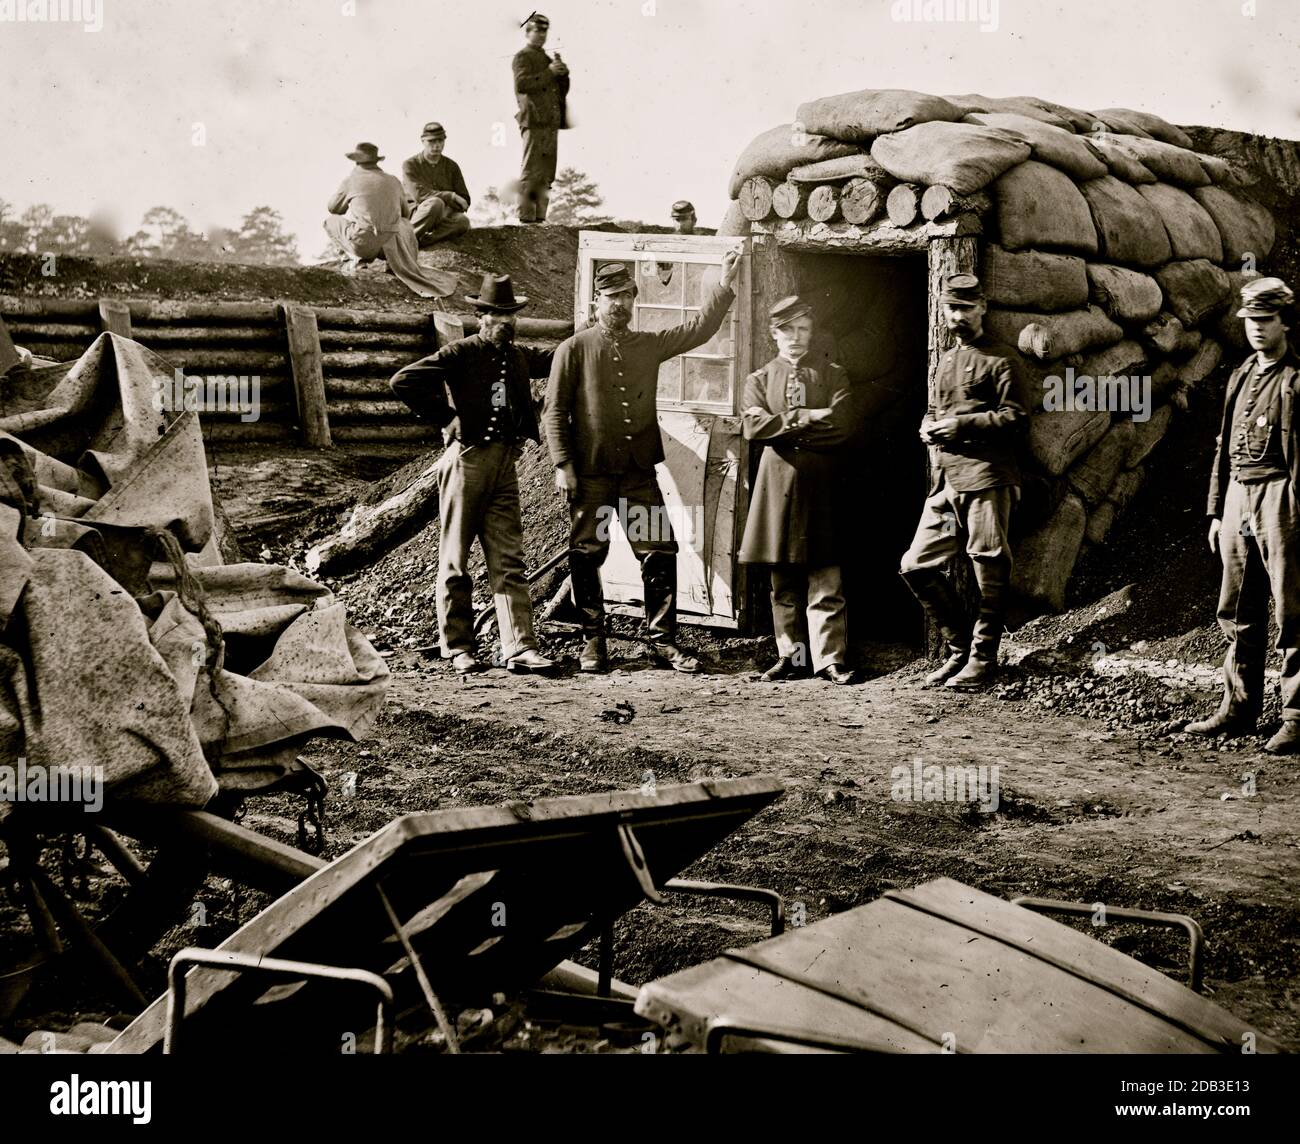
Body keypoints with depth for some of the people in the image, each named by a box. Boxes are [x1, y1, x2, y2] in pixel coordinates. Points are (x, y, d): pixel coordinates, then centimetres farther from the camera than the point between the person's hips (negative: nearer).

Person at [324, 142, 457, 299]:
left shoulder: (350, 181, 4)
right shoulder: (393, 181, 11)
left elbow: (332, 208, 21)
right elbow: (406, 213, 26)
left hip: (363, 244, -3)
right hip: (391, 244, 3)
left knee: (330, 221, 23)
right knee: (405, 223, 36)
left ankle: (359, 258, 0)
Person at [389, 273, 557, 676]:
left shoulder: (520, 356, 14)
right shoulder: (461, 353, -5)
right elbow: (403, 381, -14)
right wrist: (446, 419, -11)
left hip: (505, 463, 5)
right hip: (467, 458, -5)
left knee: (509, 561, 0)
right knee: (455, 560, 3)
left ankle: (519, 649, -3)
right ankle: (458, 648, 11)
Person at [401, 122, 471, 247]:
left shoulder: (452, 166, 13)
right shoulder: (410, 165, 1)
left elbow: (465, 201, 11)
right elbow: (419, 194, -15)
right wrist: (451, 197, -18)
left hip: (443, 218, 4)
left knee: (463, 221, -31)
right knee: (435, 203, -37)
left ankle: (419, 241, -35)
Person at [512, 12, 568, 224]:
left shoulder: (547, 59, 25)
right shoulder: (522, 57, 2)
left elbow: (563, 91, 24)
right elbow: (521, 84, -15)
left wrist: (563, 73, 5)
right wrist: (549, 72, -16)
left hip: (551, 123, 8)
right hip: (535, 121, -8)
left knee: (546, 174, 5)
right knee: (531, 172, -11)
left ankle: (540, 216, 8)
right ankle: (526, 216, -12)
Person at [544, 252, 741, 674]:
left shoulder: (650, 344, 11)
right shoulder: (574, 349, 1)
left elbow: (698, 330, 9)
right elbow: (554, 411, -1)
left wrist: (725, 285, 0)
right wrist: (562, 465, -8)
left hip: (640, 472, 3)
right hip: (590, 474, -3)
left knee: (661, 552, 0)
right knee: (587, 556, 3)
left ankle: (661, 640, 9)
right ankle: (592, 643, 14)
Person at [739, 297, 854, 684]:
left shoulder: (833, 376, 10)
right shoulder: (759, 379, 12)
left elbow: (839, 426, -6)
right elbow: (753, 427, -6)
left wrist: (787, 424, -6)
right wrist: (810, 420, -8)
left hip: (821, 488, -1)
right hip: (778, 484, 2)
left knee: (826, 580, -5)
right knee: (783, 583, 5)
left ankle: (831, 659, -3)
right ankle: (790, 656, 13)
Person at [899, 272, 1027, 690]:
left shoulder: (1000, 358, -1)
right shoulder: (946, 361, 22)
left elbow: (1016, 417, -9)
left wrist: (962, 424, -14)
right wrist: (929, 429, 6)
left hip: (986, 479, -8)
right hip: (946, 482, 8)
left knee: (990, 573, -3)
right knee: (916, 566, 5)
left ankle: (982, 660, 6)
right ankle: (959, 648, 16)